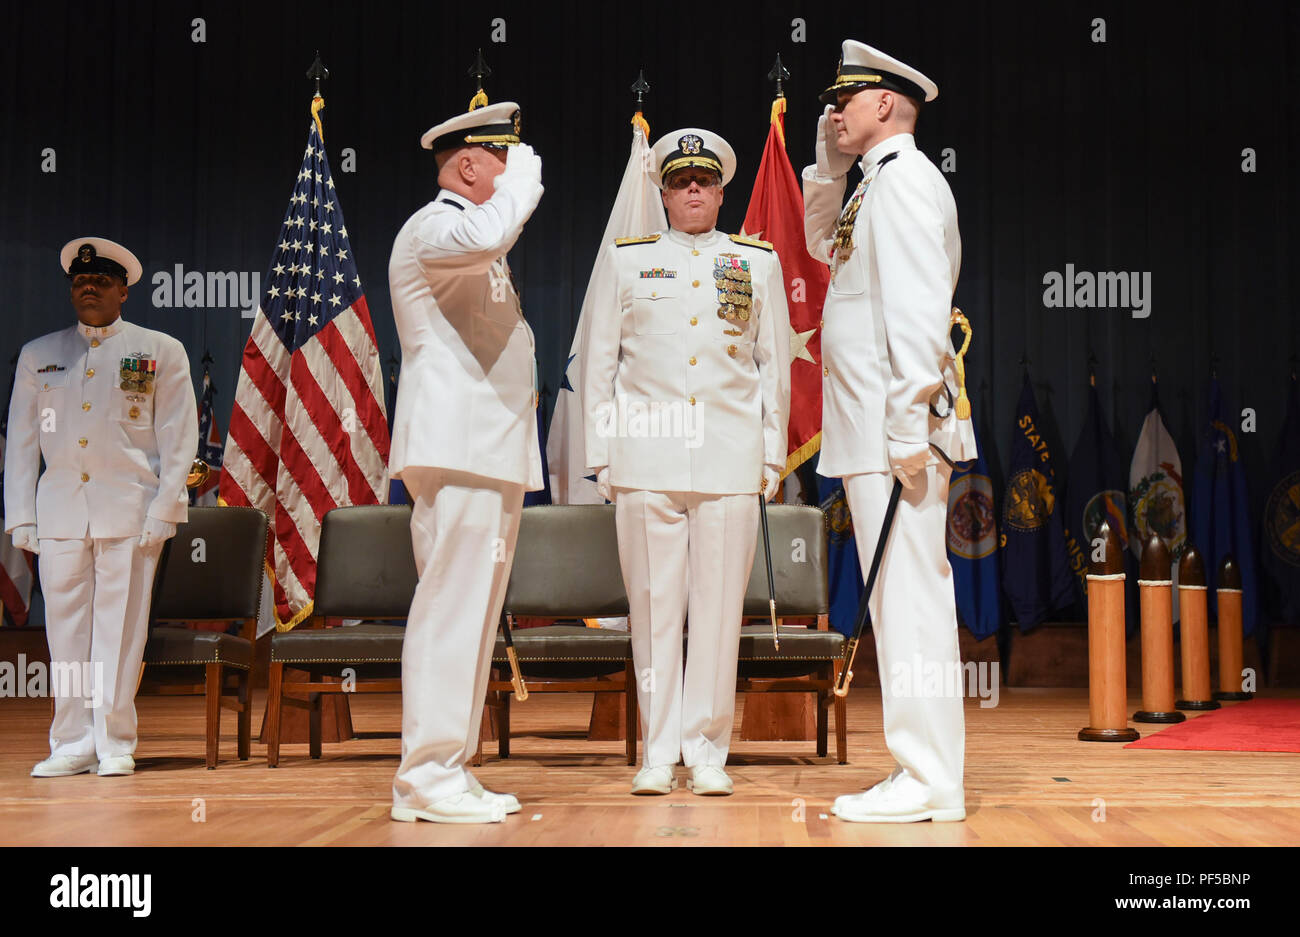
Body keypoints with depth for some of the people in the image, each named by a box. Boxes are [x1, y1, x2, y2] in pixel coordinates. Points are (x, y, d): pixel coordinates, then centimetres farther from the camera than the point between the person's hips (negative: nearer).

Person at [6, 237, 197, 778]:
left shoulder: (161, 352, 7)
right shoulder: (38, 355, 15)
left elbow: (179, 439, 4)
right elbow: (21, 442, 14)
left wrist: (163, 511, -5)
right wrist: (21, 519, 7)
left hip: (130, 511, -2)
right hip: (59, 511, 3)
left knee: (120, 629, -1)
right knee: (67, 631, 3)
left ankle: (115, 743, 6)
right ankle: (73, 744, 10)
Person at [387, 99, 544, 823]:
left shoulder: (476, 248, 27)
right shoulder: (428, 229, -5)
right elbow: (489, 233, -28)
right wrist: (525, 173, -13)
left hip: (495, 454, 10)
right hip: (455, 449, -10)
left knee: (474, 614, 9)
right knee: (450, 608, -13)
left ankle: (450, 772, 13)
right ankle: (426, 777, -11)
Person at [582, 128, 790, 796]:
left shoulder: (758, 263, 13)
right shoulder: (627, 260, 12)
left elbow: (775, 365, 14)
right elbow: (600, 362, 11)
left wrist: (773, 455, 8)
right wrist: (601, 455, 5)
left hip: (731, 460, 0)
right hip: (646, 457, 0)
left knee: (719, 608, 0)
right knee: (653, 607, 0)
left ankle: (707, 751, 9)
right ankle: (659, 752, 9)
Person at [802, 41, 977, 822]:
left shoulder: (904, 176, -10)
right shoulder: (877, 182, 21)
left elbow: (919, 307, -19)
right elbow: (822, 242, 38)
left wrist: (911, 425, -23)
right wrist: (829, 166, 23)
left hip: (894, 428, -10)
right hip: (872, 433, 10)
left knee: (908, 594, -9)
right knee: (904, 597, 11)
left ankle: (928, 782, -5)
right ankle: (925, 770, 17)